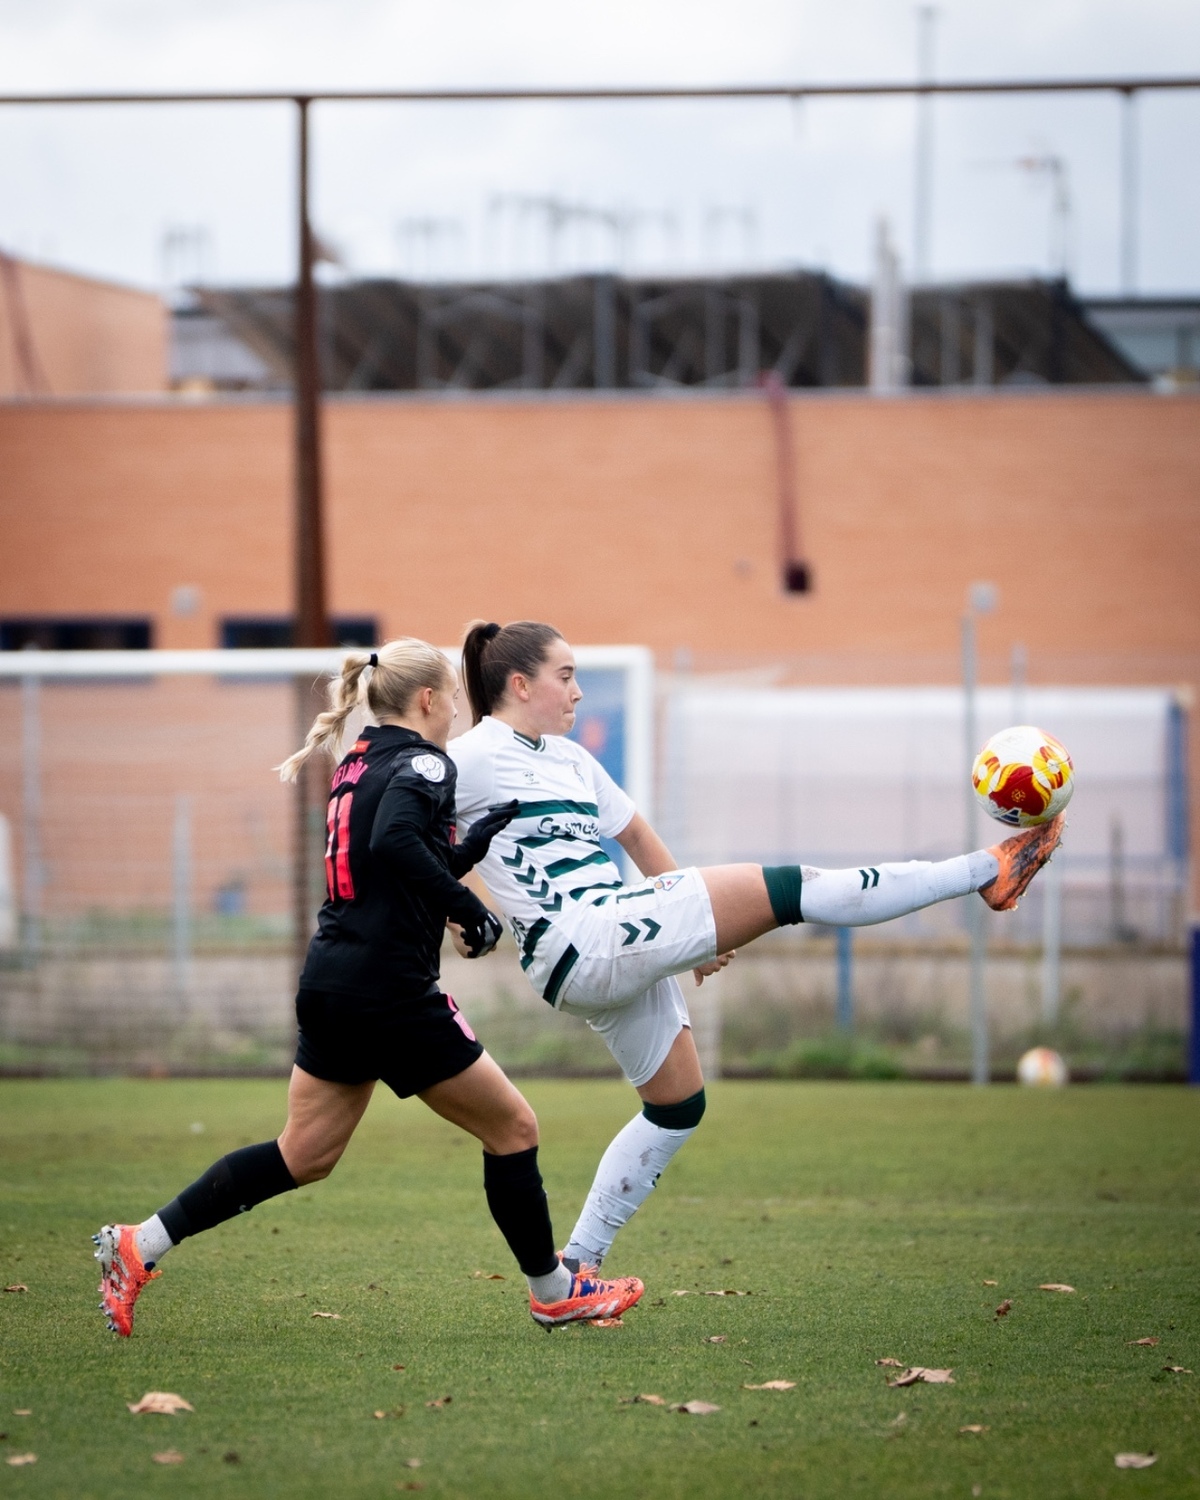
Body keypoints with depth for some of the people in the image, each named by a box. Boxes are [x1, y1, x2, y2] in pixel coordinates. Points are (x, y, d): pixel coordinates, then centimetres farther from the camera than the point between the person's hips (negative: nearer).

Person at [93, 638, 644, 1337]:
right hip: (392, 995, -9)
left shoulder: (362, 765, 17)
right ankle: (554, 1291, 18)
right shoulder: (423, 763, -10)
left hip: (329, 988, 9)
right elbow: (395, 843, -29)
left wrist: (486, 833, 22)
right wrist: (473, 912, -21)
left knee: (303, 1155, 13)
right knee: (512, 1128, 7)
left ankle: (139, 1245, 6)